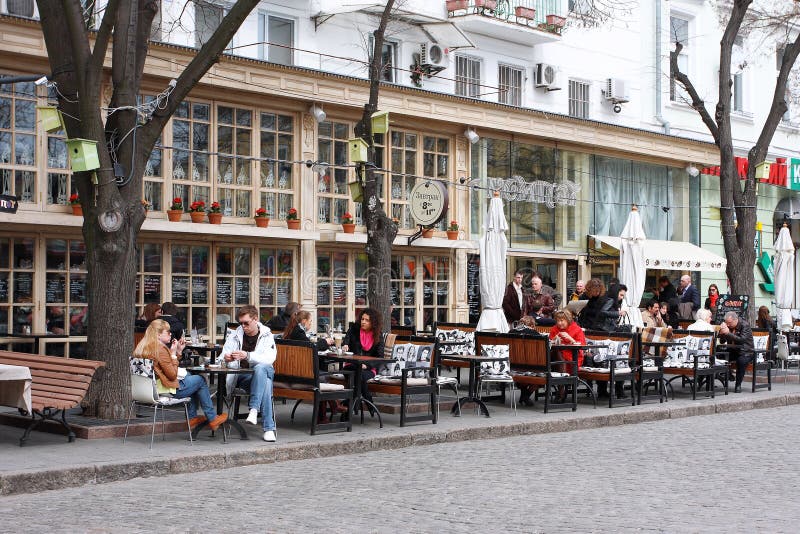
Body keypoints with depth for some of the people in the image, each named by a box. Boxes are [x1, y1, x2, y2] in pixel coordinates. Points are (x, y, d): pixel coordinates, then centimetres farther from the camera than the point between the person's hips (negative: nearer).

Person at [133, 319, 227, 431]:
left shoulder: (143, 347, 7)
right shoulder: (160, 349, -22)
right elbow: (173, 375, -21)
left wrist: (178, 351, 6)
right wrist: (173, 354, -13)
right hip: (167, 390, -10)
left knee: (190, 376, 29)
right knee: (200, 380, 8)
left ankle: (192, 417, 30)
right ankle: (212, 419, 15)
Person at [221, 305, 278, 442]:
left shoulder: (267, 335, 4)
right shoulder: (235, 335, 11)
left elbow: (269, 358, -14)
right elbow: (223, 358, 9)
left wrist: (247, 356, -30)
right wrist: (227, 359, -18)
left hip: (263, 373, 0)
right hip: (241, 377, 0)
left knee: (261, 368, -39)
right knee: (266, 384, -35)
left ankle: (254, 409, -43)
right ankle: (269, 428, -38)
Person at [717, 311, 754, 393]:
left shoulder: (745, 325, -14)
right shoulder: (727, 325, 3)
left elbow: (742, 340, -28)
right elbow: (722, 341, 5)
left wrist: (728, 333, -34)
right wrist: (722, 332, -16)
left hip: (745, 351, -5)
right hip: (732, 350, 5)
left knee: (742, 360, -37)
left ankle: (738, 385, -20)